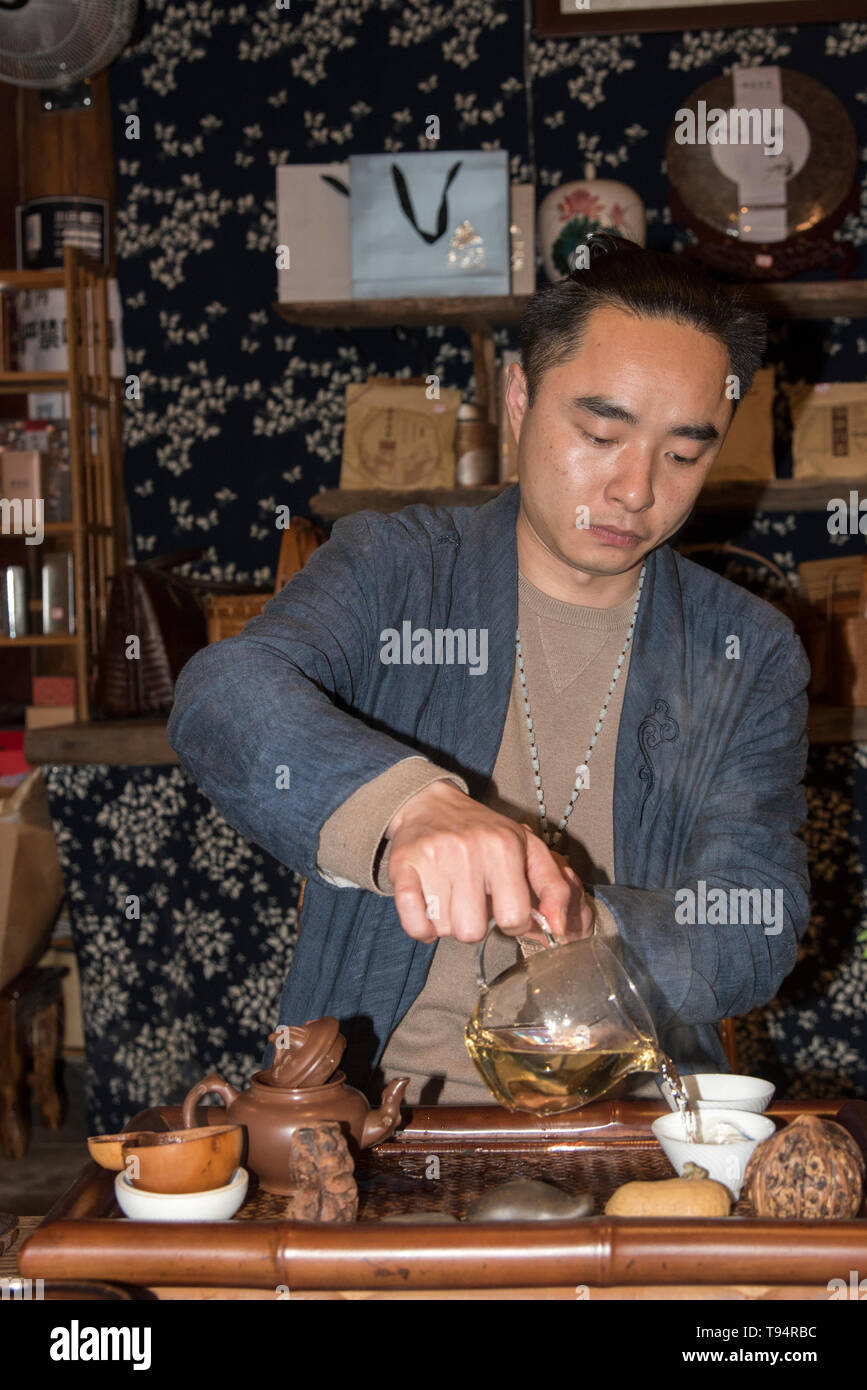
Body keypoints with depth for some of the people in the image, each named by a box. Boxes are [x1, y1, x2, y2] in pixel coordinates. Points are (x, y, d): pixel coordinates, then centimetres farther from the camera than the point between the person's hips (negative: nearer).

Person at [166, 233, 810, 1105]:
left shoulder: (752, 656, 7)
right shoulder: (389, 569, 3)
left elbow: (760, 931, 0)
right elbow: (224, 698, -16)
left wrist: (591, 928, -22)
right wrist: (406, 805, -36)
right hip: (375, 1096, -1)